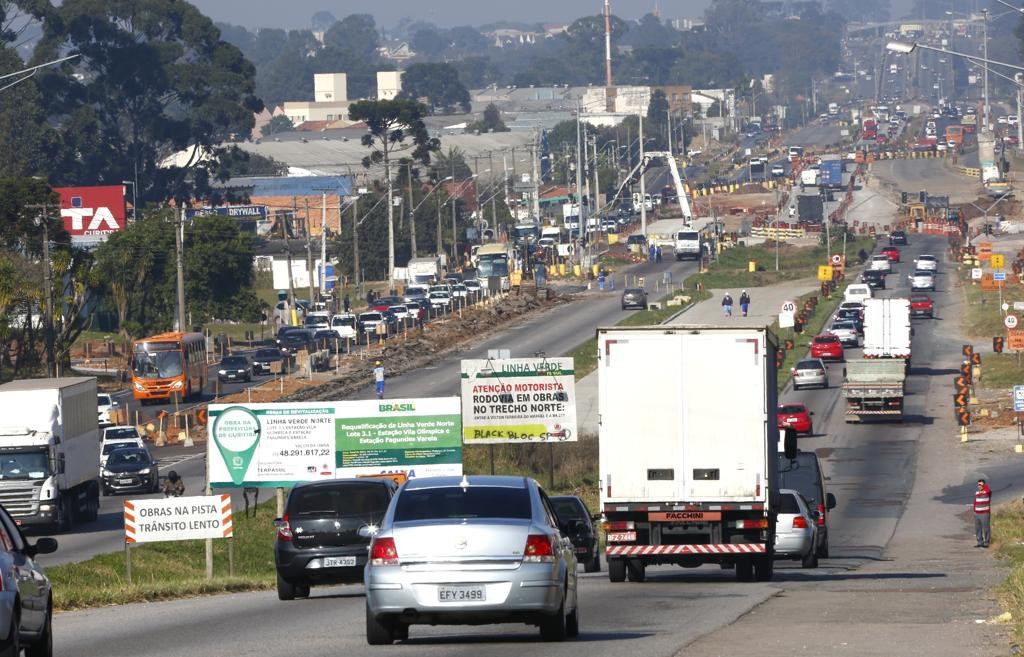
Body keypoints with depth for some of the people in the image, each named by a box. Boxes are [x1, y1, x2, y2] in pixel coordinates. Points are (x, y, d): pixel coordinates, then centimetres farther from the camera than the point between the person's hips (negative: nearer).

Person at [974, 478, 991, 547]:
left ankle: (986, 543, 6)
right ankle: (980, 542, 17)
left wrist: (983, 485, -19)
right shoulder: (976, 493, 11)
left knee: (986, 529, -1)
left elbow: (988, 490, -34)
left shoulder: (987, 492, -8)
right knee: (978, 529, 8)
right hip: (977, 514, 6)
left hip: (985, 514, -6)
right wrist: (974, 511, 16)